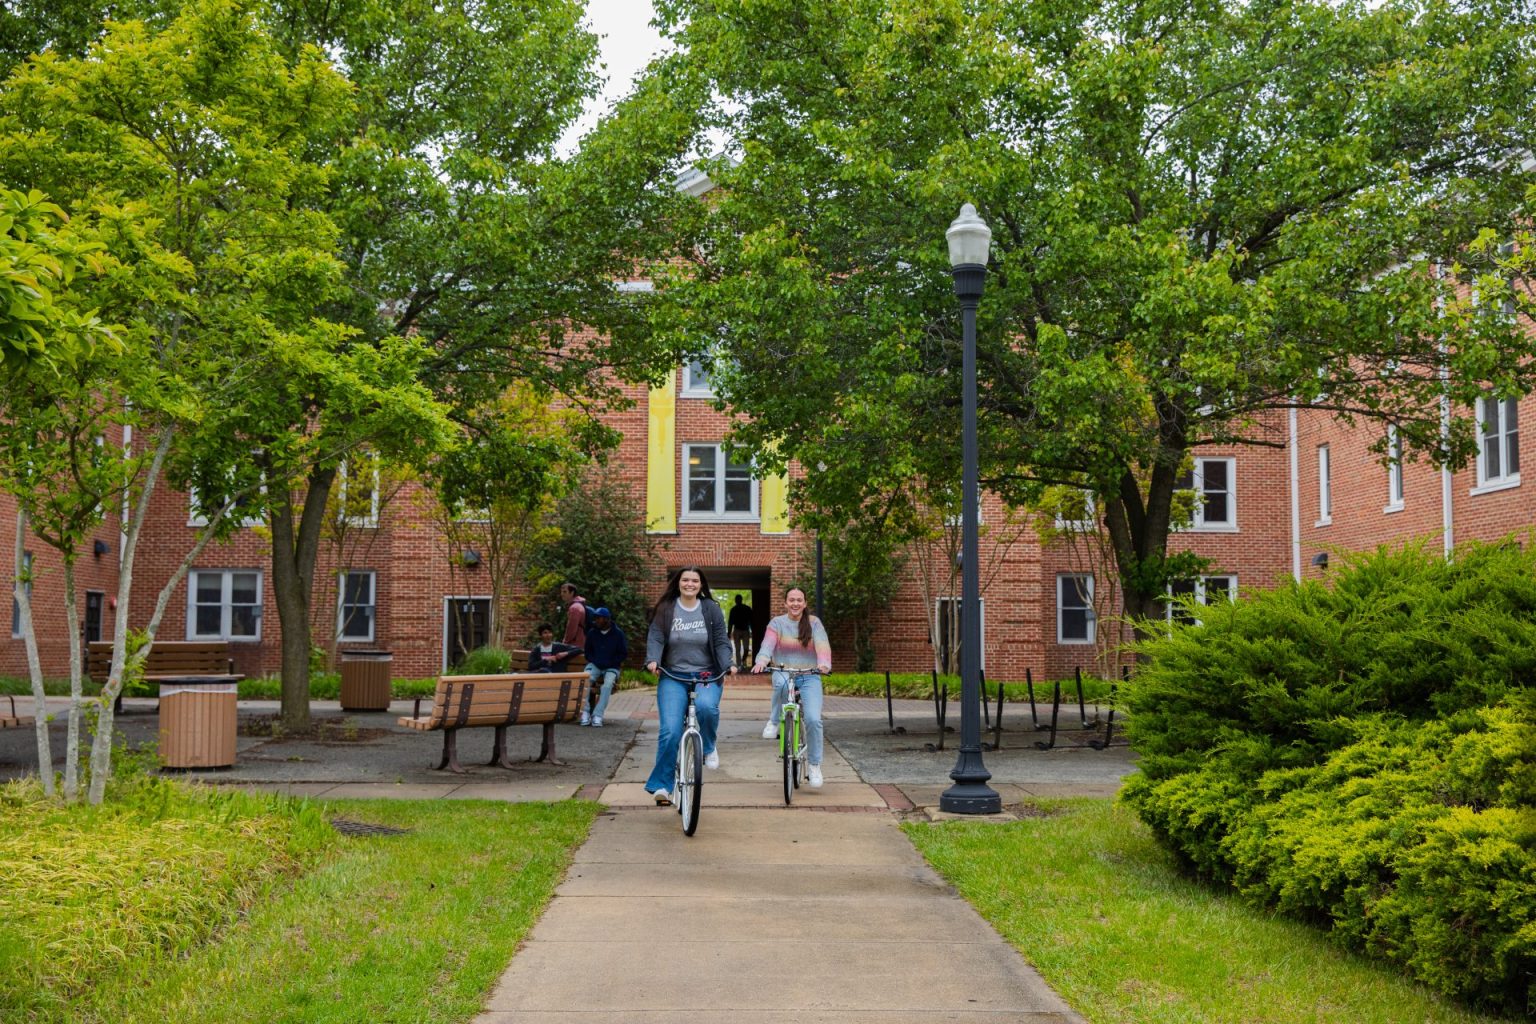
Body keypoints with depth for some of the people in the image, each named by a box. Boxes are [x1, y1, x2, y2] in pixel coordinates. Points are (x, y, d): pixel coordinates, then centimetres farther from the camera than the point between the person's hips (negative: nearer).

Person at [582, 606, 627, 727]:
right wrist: (593, 661, -2)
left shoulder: (618, 633, -2)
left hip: (611, 667, -2)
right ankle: (585, 713, -29)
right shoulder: (592, 633, 6)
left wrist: (610, 663, -10)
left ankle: (597, 716, -37)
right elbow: (588, 651, 17)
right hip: (595, 665, 2)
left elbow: (624, 653, 2)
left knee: (608, 685, -32)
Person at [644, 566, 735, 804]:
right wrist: (653, 660, -22)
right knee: (670, 731, -14)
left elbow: (721, 641, 4)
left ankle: (708, 748, -2)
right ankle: (661, 784, -1)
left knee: (707, 706, -33)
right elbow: (655, 638, -3)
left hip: (706, 676, 0)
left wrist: (728, 665, -13)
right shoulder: (665, 609, 4)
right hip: (673, 677, 0)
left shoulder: (711, 609, 6)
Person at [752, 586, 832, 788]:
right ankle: (774, 722, -13)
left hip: (810, 676, 1)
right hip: (783, 673, 0)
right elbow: (768, 644, -12)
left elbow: (822, 645, -11)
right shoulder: (777, 623, 4)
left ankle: (814, 765, 1)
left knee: (813, 719, -17)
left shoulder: (814, 623, 4)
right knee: (781, 683, -40)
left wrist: (824, 664, -33)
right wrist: (761, 661, -35)